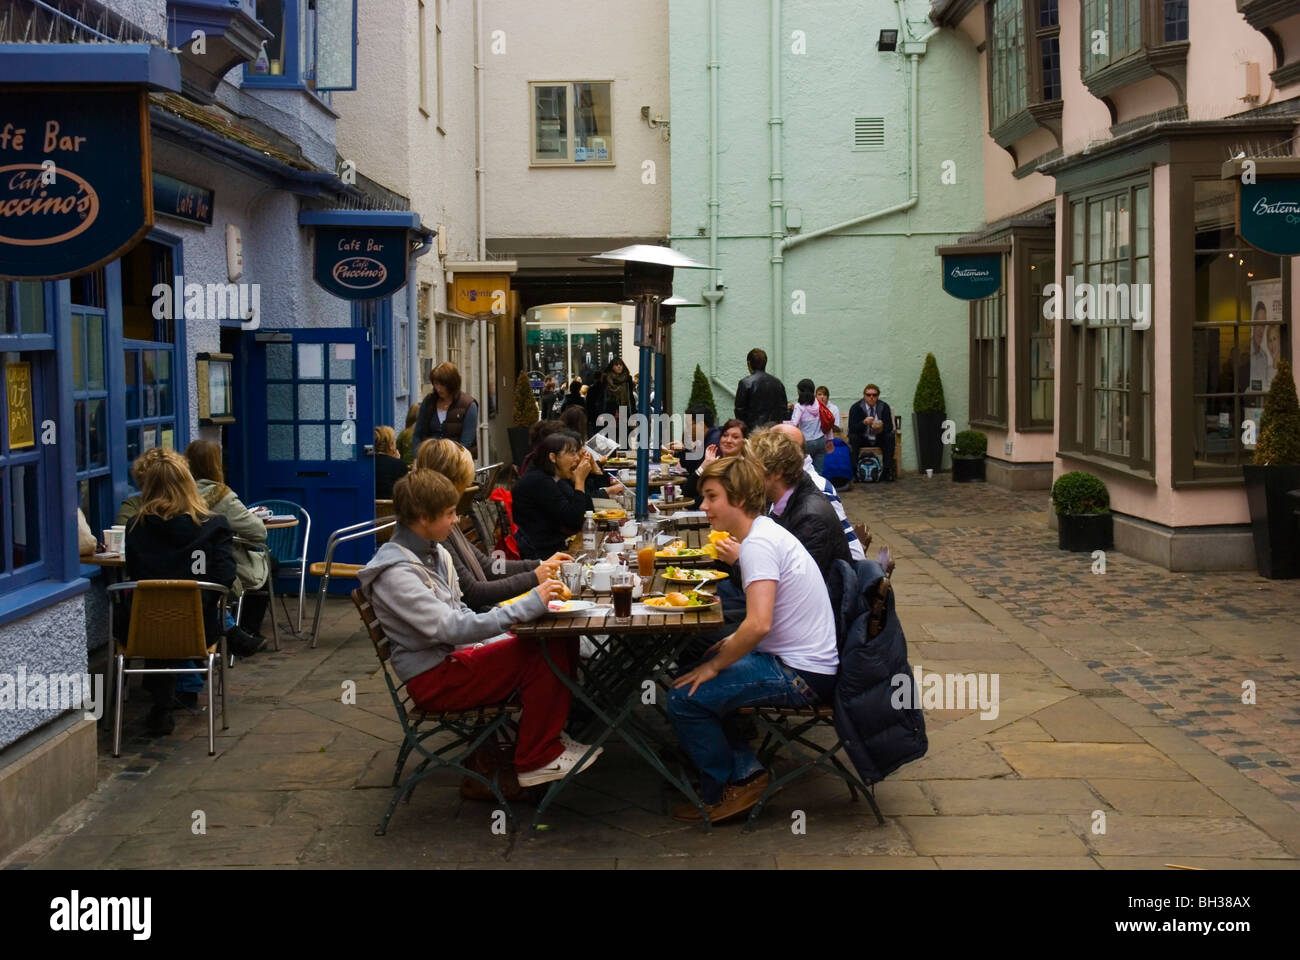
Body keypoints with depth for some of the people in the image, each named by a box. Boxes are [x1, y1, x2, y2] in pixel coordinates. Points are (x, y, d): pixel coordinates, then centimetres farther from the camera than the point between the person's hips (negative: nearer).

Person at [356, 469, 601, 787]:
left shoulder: (435, 553, 9)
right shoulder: (395, 573, -21)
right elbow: (452, 628, -28)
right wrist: (528, 606, -29)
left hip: (456, 654, 8)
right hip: (433, 679, -8)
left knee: (561, 640, -7)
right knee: (544, 656, -22)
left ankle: (547, 730, 9)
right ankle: (536, 760, -9)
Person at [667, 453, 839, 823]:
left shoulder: (758, 544, -20)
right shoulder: (767, 530, 11)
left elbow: (758, 624, -30)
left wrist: (715, 665, -16)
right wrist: (733, 643, 13)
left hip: (802, 675, -11)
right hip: (803, 663, 11)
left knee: (685, 697, -13)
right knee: (691, 678, 17)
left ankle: (721, 793, 6)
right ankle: (745, 773, 14)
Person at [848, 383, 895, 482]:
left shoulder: (884, 407, -3)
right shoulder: (855, 408, -9)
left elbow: (890, 427, -10)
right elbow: (852, 428, -20)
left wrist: (881, 428, -34)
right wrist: (864, 423, -39)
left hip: (879, 439, 1)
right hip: (862, 439, -1)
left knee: (890, 437, -26)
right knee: (852, 438, -30)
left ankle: (888, 470, -26)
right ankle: (854, 471, -32)